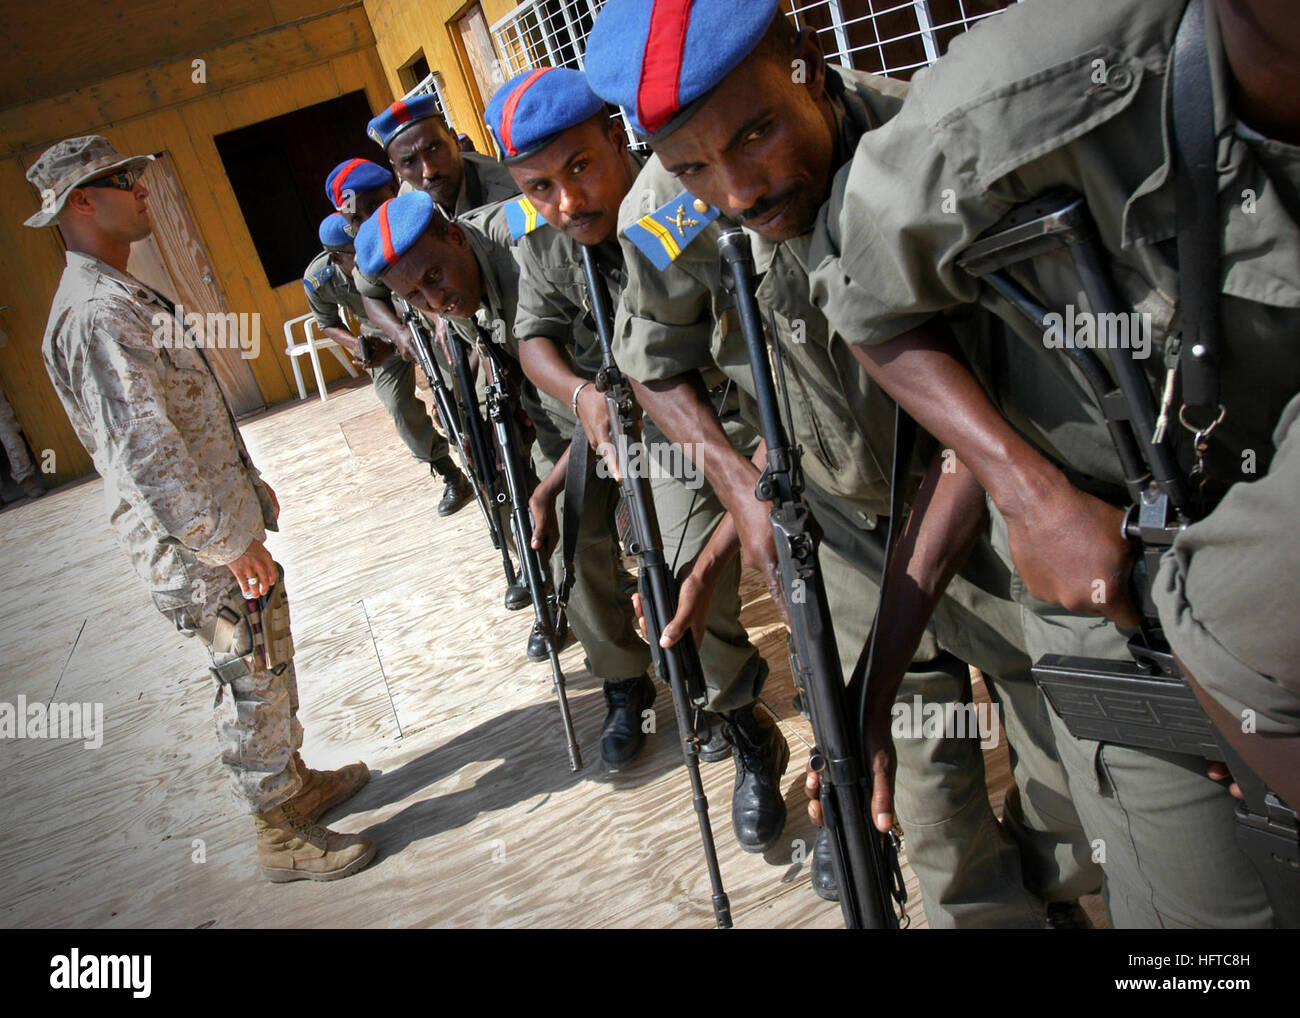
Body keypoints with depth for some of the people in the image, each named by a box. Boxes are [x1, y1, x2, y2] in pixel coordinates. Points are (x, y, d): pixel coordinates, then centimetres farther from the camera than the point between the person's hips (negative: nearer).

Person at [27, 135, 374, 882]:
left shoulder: (123, 295, 15)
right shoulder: (96, 311, -20)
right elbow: (146, 449, -25)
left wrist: (251, 484, 21)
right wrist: (229, 542, -22)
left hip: (224, 518, 10)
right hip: (197, 542, -10)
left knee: (268, 666, 19)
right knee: (253, 679, 0)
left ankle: (295, 782, 36)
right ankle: (282, 835, 15)